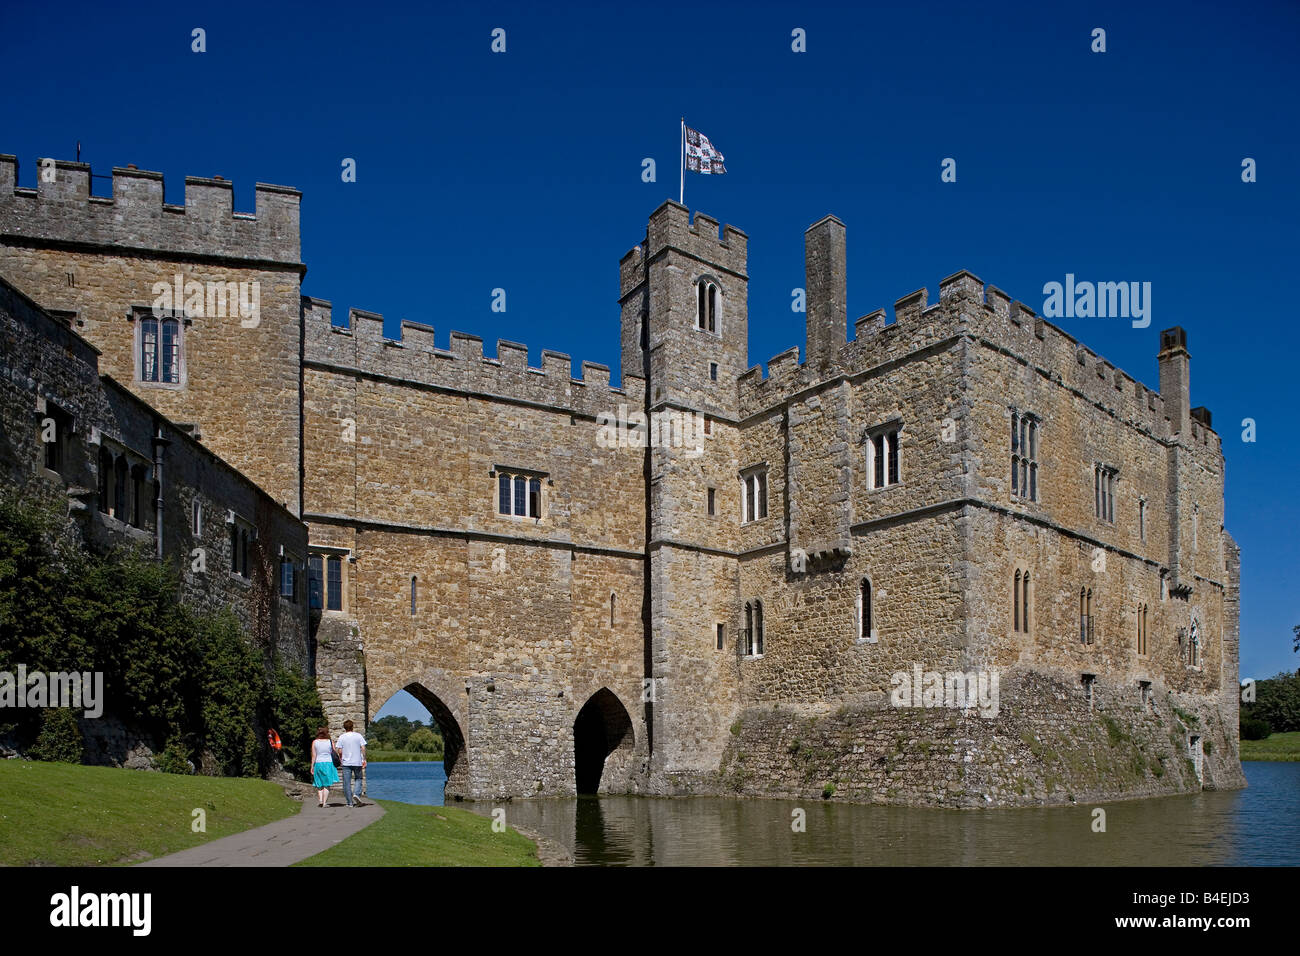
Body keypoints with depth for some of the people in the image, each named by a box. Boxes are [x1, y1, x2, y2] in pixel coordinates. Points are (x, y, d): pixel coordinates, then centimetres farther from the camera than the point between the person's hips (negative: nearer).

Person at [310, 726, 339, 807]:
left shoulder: (314, 742, 1)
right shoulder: (330, 742, 0)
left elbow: (314, 756, -1)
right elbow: (334, 754, 0)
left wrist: (312, 767, 3)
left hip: (318, 763, 1)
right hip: (329, 763, -1)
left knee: (319, 785, 12)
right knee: (327, 785, 2)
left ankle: (320, 800, -2)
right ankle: (324, 802, -5)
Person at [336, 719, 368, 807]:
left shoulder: (342, 737, -1)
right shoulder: (358, 736, 1)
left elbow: (340, 751, -3)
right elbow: (363, 748, -4)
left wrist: (340, 759, 15)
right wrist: (364, 759, 3)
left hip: (346, 763, 0)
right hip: (357, 762, 1)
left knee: (347, 783, 5)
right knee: (358, 779, 16)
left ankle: (350, 802, 6)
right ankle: (357, 794, -8)